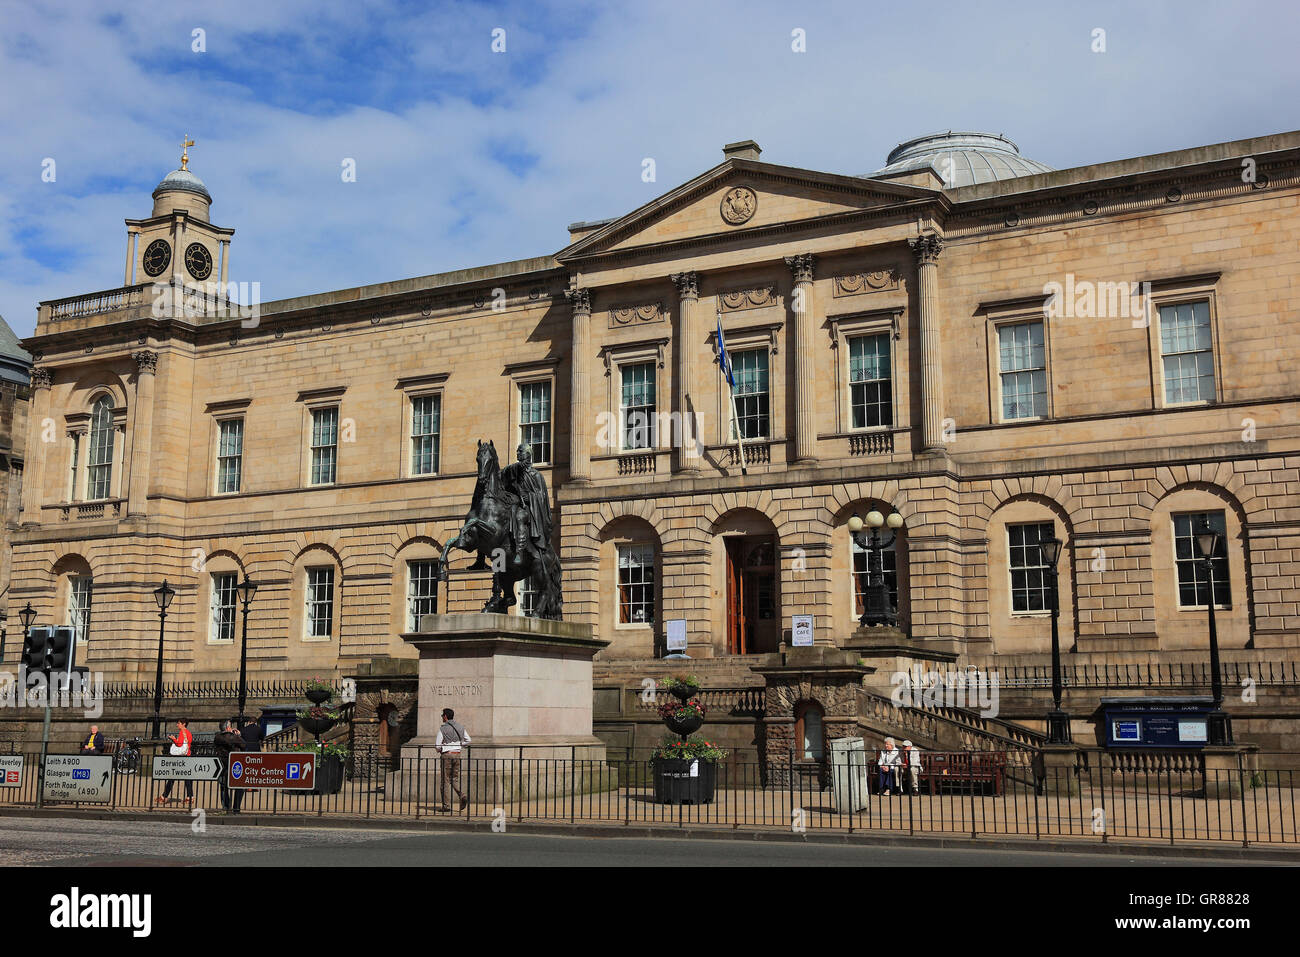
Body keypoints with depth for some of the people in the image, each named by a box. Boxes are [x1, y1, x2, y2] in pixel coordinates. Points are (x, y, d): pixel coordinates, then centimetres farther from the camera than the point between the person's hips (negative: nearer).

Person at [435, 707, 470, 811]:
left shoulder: (443, 728, -8)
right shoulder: (460, 727, 7)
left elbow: (437, 745, -9)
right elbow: (468, 740, 15)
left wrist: (440, 750, 12)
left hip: (447, 755, -5)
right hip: (457, 754, 5)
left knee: (446, 781, 2)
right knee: (455, 779, 15)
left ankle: (446, 805, 2)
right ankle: (462, 797, -9)